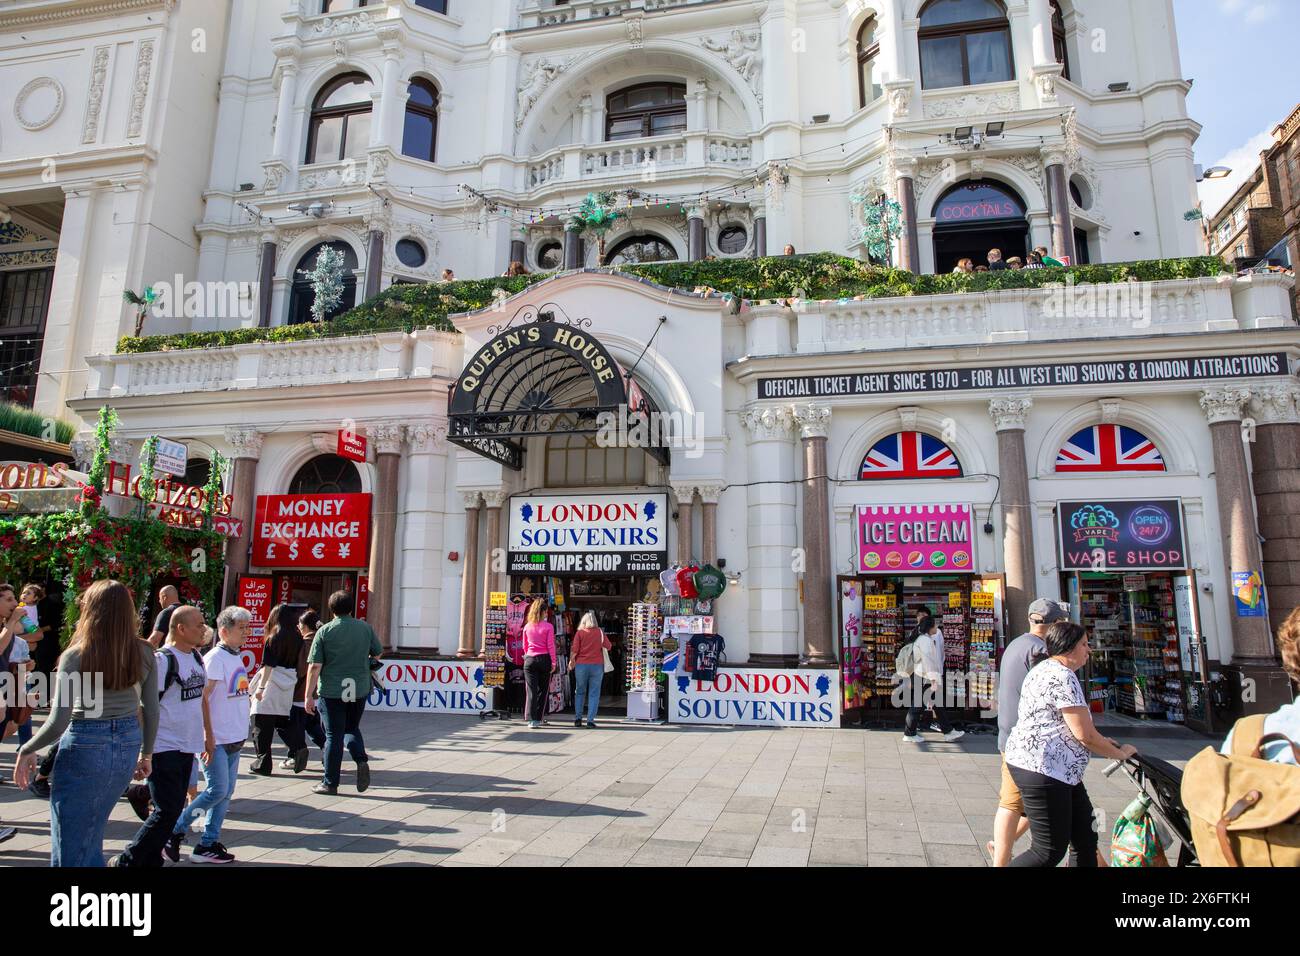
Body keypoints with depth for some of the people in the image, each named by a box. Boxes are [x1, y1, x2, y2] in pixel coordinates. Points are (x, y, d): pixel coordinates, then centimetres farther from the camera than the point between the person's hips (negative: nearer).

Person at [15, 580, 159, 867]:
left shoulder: (76, 656, -15)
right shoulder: (144, 653, -3)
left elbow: (58, 722, -16)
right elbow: (151, 710, 3)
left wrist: (27, 751, 2)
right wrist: (147, 754, 16)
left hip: (85, 747, -5)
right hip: (128, 746, 5)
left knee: (69, 847, 11)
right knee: (90, 838, 24)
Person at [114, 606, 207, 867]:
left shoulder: (197, 657, 9)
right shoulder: (162, 660, -15)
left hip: (187, 748, 8)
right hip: (164, 748, -8)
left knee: (173, 809, 12)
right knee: (167, 811, -6)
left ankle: (150, 860, 24)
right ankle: (126, 861, 10)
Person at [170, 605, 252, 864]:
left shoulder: (237, 658, 12)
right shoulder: (215, 658, -13)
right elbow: (202, 699, -17)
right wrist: (208, 737, -20)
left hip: (234, 739, 8)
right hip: (216, 740, -8)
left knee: (226, 793, 9)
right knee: (217, 791, -6)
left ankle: (208, 844, 17)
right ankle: (174, 831, 12)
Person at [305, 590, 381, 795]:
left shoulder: (325, 631, -7)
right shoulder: (365, 628, 1)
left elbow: (315, 666, -10)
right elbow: (378, 654, 11)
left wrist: (309, 695, -5)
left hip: (332, 691, -2)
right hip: (359, 690, 3)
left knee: (334, 735, 7)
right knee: (352, 728, 21)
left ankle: (330, 783, 13)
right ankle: (361, 760, -3)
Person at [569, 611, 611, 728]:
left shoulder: (580, 633, -1)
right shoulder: (600, 632, 2)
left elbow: (574, 650, -5)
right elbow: (609, 646, 5)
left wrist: (571, 661, 10)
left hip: (581, 665, 0)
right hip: (597, 665, 0)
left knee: (579, 692, 14)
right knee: (594, 693, 4)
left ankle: (578, 718, 13)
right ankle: (590, 720, -1)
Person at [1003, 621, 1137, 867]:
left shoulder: (1046, 669, 17)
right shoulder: (1063, 677, -17)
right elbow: (1084, 735, -18)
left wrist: (1103, 742, 27)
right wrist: (1119, 753, -2)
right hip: (1042, 771, -11)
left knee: (1085, 838, 16)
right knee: (1050, 850, -5)